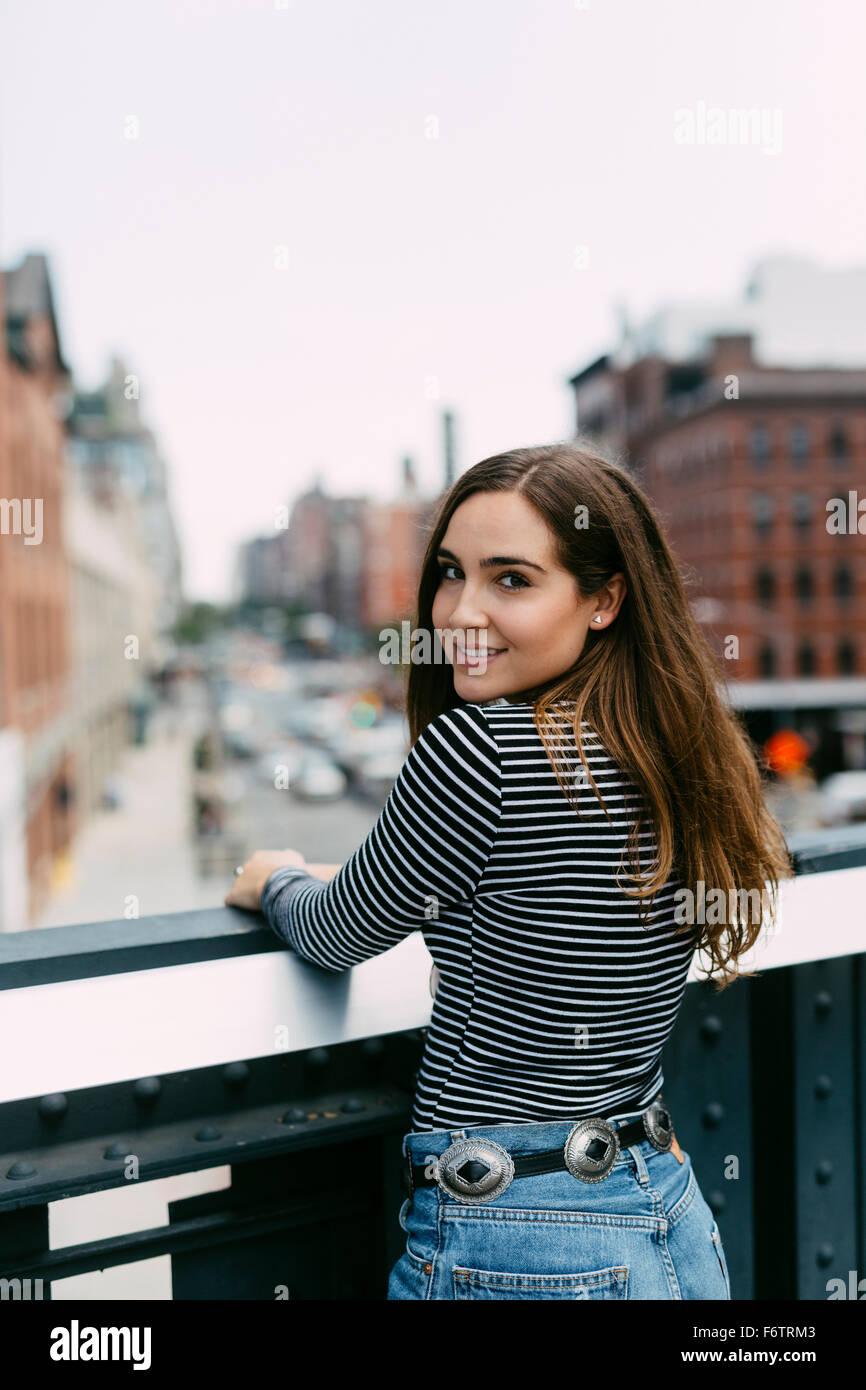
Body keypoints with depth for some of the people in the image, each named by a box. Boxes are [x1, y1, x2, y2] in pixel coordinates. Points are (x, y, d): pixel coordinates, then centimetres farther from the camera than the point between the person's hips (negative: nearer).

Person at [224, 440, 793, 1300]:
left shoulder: (474, 748, -24)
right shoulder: (678, 756, -1)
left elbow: (339, 936, -8)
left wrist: (277, 880, 14)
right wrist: (334, 875, 22)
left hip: (509, 1256, -7)